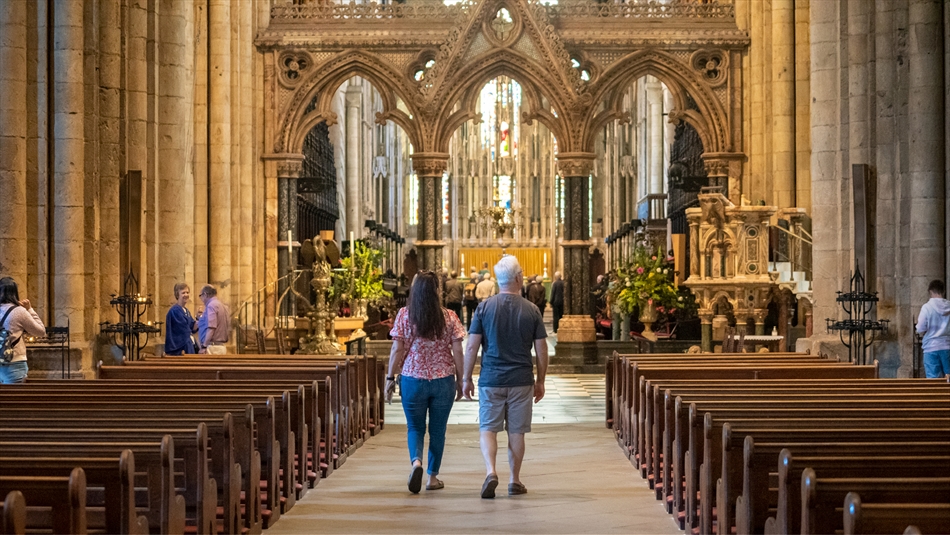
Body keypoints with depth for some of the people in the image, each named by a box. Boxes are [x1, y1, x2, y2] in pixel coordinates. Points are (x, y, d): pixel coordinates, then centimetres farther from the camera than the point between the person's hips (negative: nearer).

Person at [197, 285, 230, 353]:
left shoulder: (211, 305, -8)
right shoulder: (223, 306, 18)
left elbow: (211, 327, -18)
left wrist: (204, 346, -19)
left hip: (212, 345, -9)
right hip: (221, 344, 9)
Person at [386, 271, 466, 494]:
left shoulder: (404, 315, -5)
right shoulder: (449, 318, -4)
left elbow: (397, 350, -5)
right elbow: (457, 352, -2)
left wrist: (390, 378, 4)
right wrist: (460, 381, 9)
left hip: (413, 380, 0)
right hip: (443, 381, 0)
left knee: (415, 427, 11)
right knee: (438, 430, 13)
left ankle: (416, 461, -16)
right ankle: (433, 477, 19)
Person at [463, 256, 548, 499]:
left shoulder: (484, 307, -3)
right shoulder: (531, 310, -1)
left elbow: (472, 346, -4)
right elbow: (541, 350, 2)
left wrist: (466, 378, 5)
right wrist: (540, 381, 13)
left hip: (491, 379, 0)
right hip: (521, 381, 1)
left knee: (488, 429, 6)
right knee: (516, 432, 10)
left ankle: (491, 471, -15)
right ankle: (515, 480, 16)